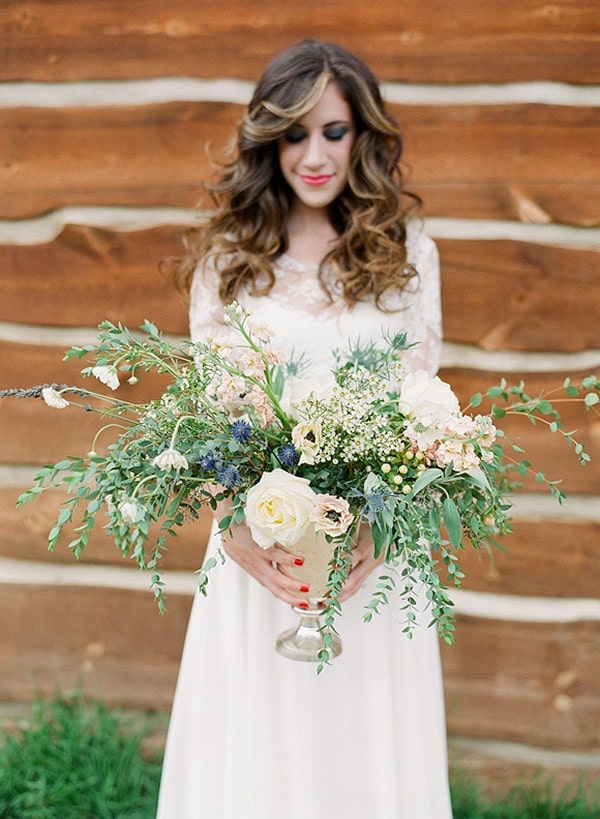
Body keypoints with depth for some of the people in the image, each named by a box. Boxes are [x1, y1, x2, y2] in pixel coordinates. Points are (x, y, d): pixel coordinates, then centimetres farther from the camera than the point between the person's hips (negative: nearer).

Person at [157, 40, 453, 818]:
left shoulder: (409, 253, 6)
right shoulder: (226, 256, 6)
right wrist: (238, 533, -14)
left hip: (372, 549, 0)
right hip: (259, 549, 0)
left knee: (365, 753, 5)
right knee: (255, 754, 5)